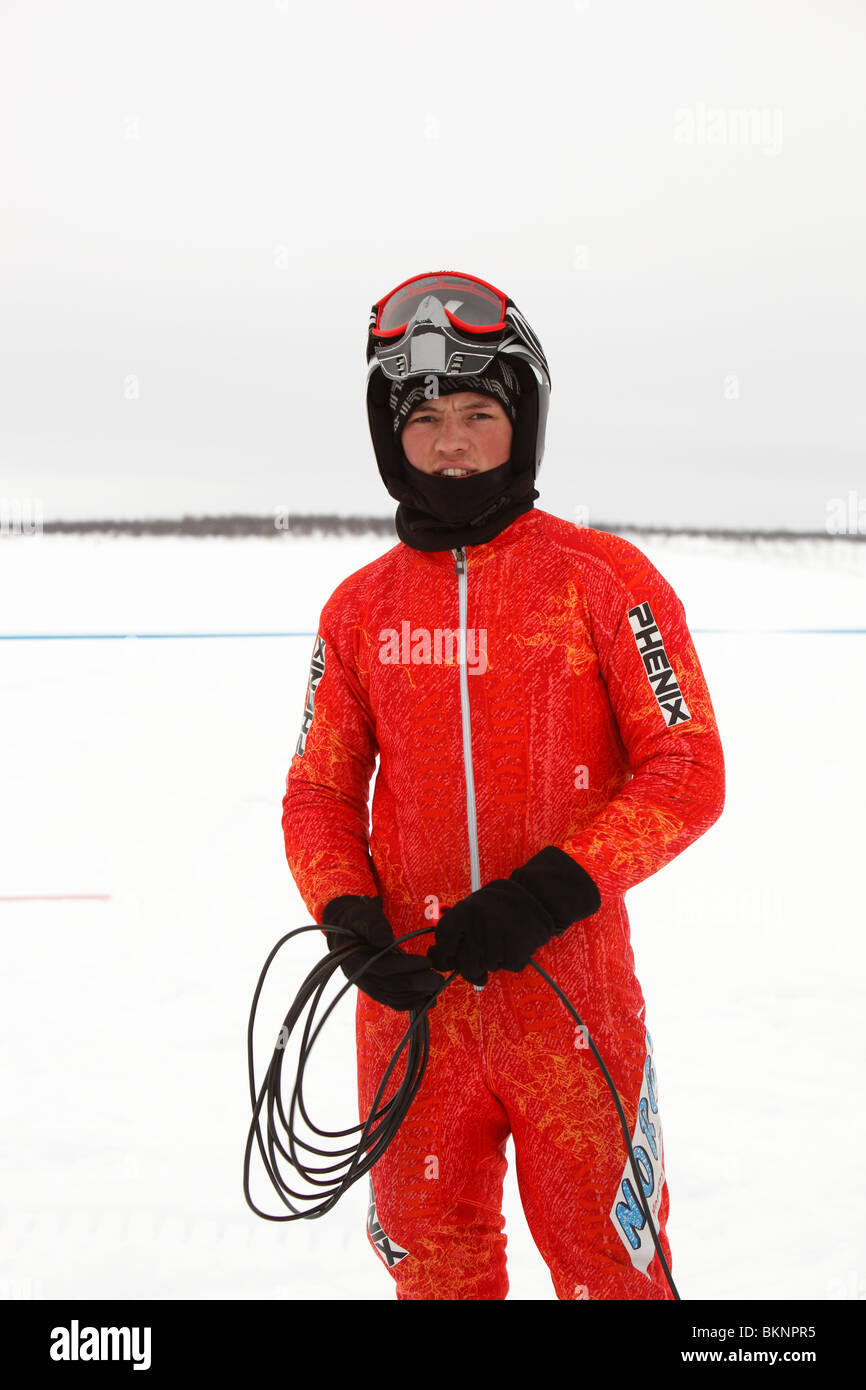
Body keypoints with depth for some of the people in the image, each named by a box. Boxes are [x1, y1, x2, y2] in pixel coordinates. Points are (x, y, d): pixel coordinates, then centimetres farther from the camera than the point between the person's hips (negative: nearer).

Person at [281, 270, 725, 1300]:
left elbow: (687, 774, -7)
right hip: (411, 996, 3)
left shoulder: (603, 578, -4)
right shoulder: (359, 608, 7)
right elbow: (319, 794, 12)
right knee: (434, 1263, 14)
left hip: (570, 991, -3)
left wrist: (544, 895, -17)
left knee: (610, 1264, 4)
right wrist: (351, 921, -7)